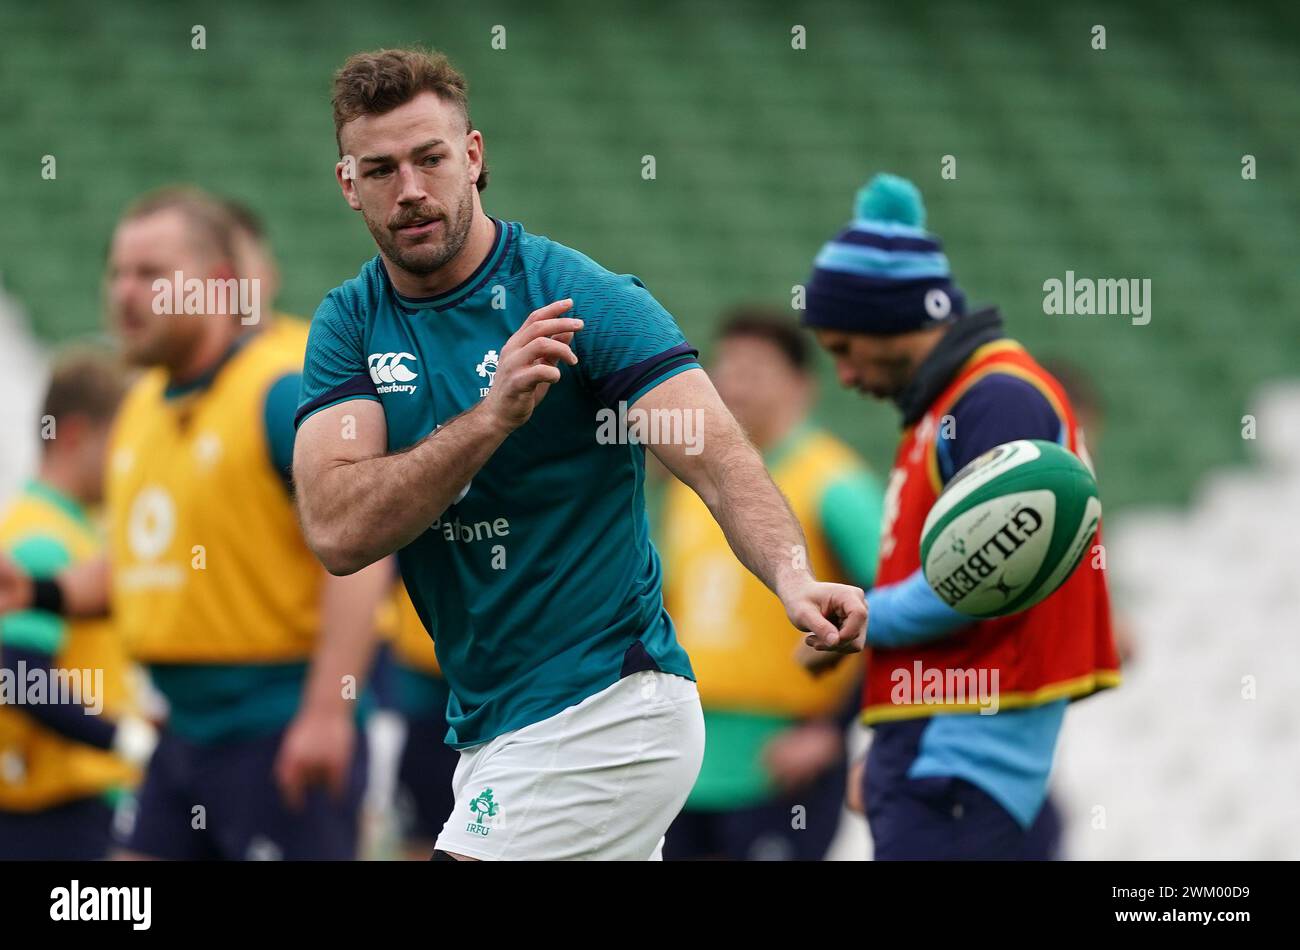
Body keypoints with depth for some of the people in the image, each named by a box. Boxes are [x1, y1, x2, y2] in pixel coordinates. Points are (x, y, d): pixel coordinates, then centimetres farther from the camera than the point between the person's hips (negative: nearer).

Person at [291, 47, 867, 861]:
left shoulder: (582, 297, -13)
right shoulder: (350, 325, 2)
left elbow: (721, 463, -24)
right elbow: (338, 534, -13)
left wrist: (792, 578, -45)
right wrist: (491, 416, -27)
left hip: (605, 712, -7)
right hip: (490, 729, 7)